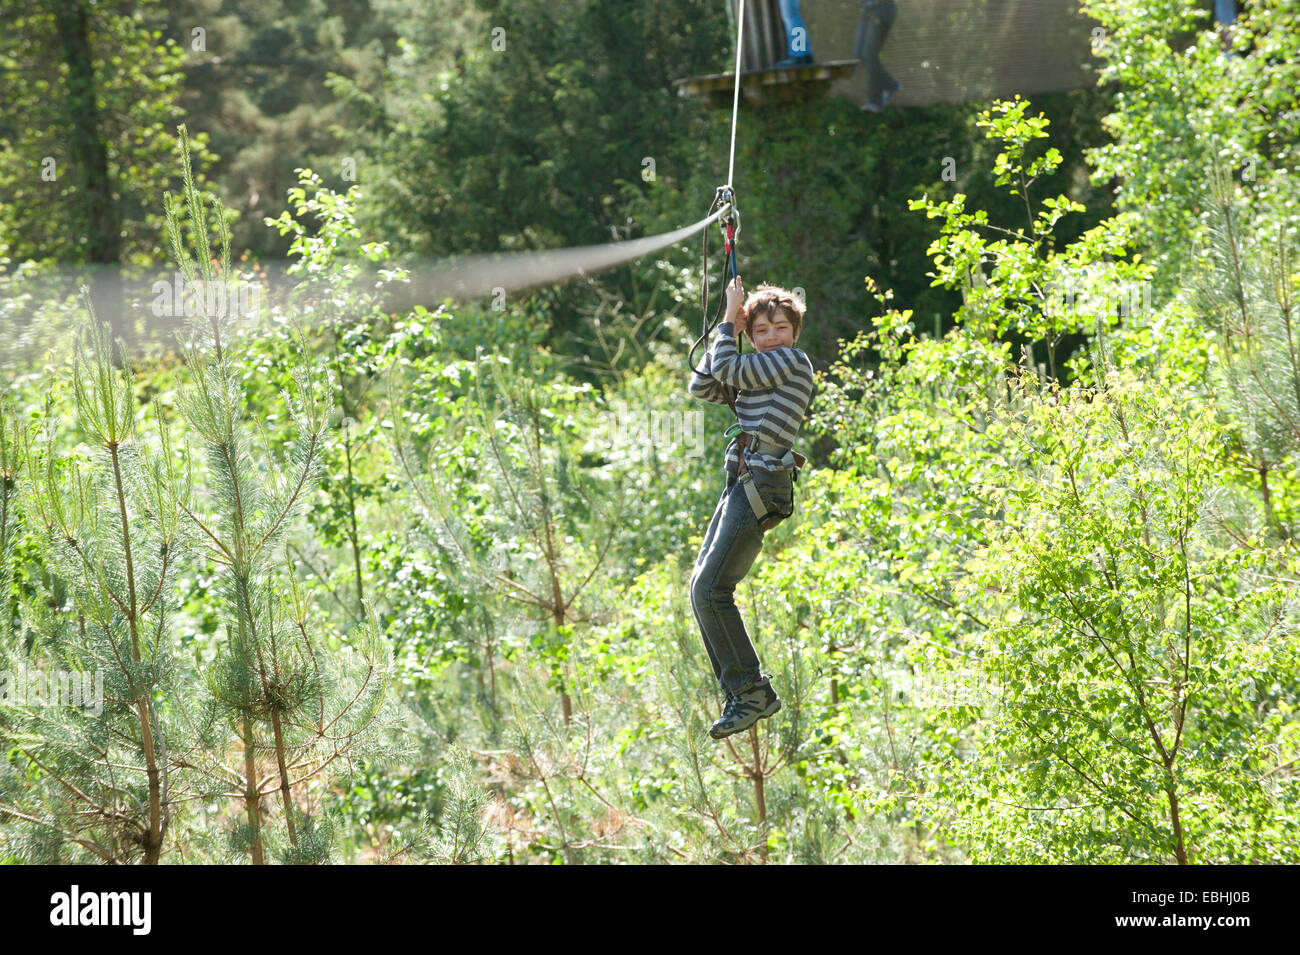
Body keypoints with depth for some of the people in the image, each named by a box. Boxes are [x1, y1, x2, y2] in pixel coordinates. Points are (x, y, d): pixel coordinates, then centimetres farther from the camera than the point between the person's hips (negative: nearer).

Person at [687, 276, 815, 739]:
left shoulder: (794, 361, -5)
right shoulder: (757, 374, 22)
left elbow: (729, 371, -9)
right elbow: (703, 385, 17)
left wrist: (730, 318, 4)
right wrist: (728, 329, 12)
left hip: (763, 484, -10)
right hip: (741, 483, 10)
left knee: (711, 588, -15)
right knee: (702, 588, 7)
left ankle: (752, 691, -10)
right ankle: (742, 695, 8)